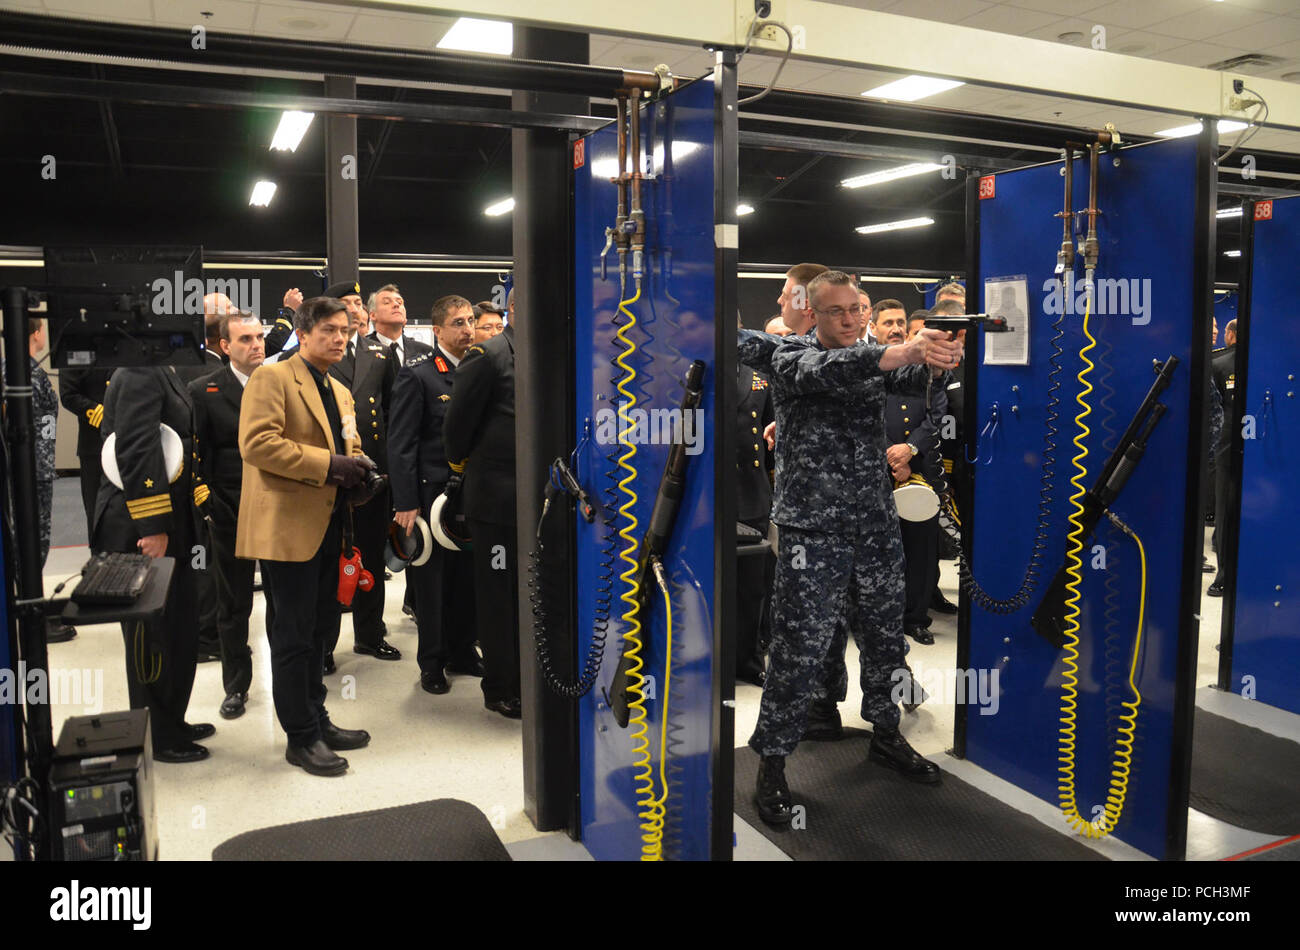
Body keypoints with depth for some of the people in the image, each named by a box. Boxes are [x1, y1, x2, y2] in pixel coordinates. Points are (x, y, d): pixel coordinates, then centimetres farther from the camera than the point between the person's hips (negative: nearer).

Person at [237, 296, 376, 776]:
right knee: (295, 633, -1)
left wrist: (356, 469, 4)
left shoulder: (341, 392, 20)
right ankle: (301, 738, 9)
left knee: (318, 629, 16)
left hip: (327, 526, 8)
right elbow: (257, 443, -18)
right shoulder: (271, 378, -6)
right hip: (289, 525, -8)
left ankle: (317, 721, 27)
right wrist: (327, 464, -21)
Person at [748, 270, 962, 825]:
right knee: (799, 653, -3)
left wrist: (938, 357, -32)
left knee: (884, 642, 15)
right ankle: (772, 764, 11)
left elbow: (915, 378, -8)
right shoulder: (791, 357, -4)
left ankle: (886, 737, 35)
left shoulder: (876, 356, 12)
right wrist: (905, 351, -40)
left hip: (876, 528, 5)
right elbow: (829, 371, -26)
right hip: (813, 533, -5)